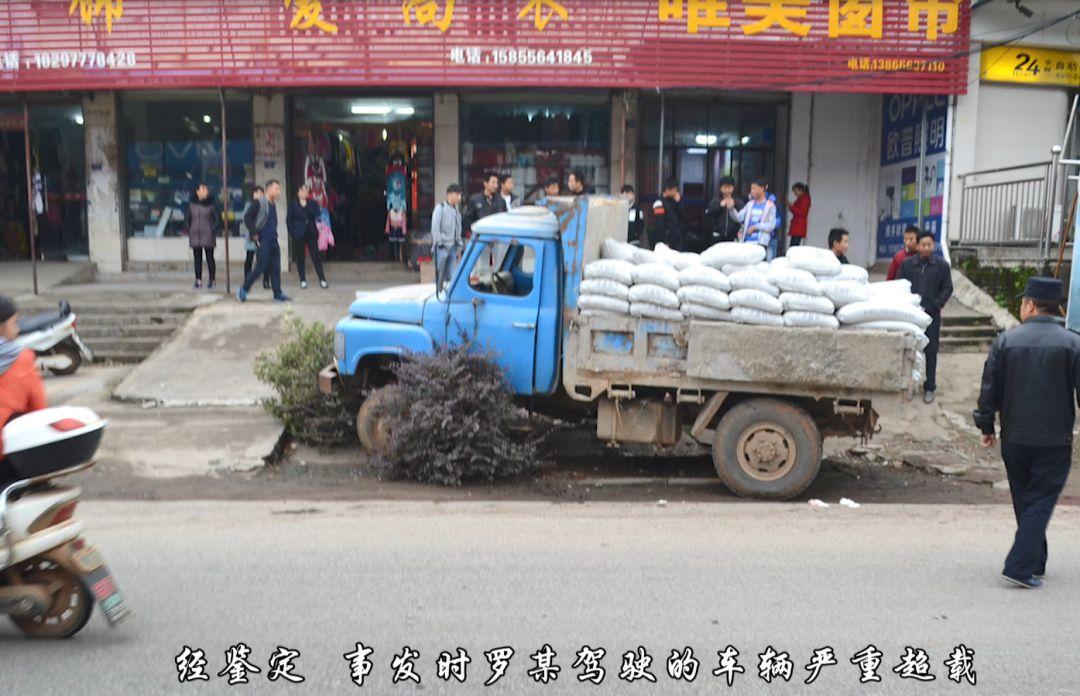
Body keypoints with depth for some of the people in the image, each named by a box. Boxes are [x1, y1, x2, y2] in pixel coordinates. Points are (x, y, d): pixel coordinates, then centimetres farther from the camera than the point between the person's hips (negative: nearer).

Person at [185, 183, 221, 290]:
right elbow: (187, 218, 16)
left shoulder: (211, 204, -3)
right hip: (195, 236, 3)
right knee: (197, 259, 6)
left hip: (208, 236, -3)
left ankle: (211, 281, 5)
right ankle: (198, 280, 10)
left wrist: (213, 230, -7)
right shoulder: (192, 204, 5)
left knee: (209, 258, -1)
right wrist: (189, 230, 8)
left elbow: (218, 218, -1)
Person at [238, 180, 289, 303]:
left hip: (273, 241, 7)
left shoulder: (274, 204, 14)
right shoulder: (259, 203, -10)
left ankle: (278, 294, 10)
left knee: (275, 269, 6)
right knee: (260, 268, -4)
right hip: (263, 242, -7)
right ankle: (243, 290, 10)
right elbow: (247, 218, -12)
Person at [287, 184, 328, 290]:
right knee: (300, 257, 4)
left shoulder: (313, 204, 7)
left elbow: (318, 217, 5)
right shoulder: (293, 205, 3)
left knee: (316, 256, -3)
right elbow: (289, 221, 3)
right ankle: (303, 281, 11)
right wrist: (293, 233, -6)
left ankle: (322, 280, -3)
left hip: (311, 234, 1)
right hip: (299, 235, -1)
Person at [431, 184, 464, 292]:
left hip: (452, 247, 6)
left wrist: (459, 246, 12)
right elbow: (435, 227, -10)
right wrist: (440, 243, -13)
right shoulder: (440, 208, -4)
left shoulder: (457, 211, 17)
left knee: (453, 276, 3)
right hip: (442, 247, -6)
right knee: (439, 275, -3)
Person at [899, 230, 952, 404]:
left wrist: (936, 304, -10)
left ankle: (929, 387, 11)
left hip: (931, 315, -1)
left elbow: (947, 288, 3)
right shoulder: (907, 264, 5)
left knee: (931, 352, 3)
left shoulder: (942, 265, 3)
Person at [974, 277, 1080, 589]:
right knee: (1040, 503, 3)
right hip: (1055, 441, -2)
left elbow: (989, 390, 0)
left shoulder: (1005, 341, -3)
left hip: (1014, 440, 2)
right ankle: (1020, 567, -6)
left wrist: (986, 427, 11)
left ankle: (1035, 564, 28)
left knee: (1024, 502, 17)